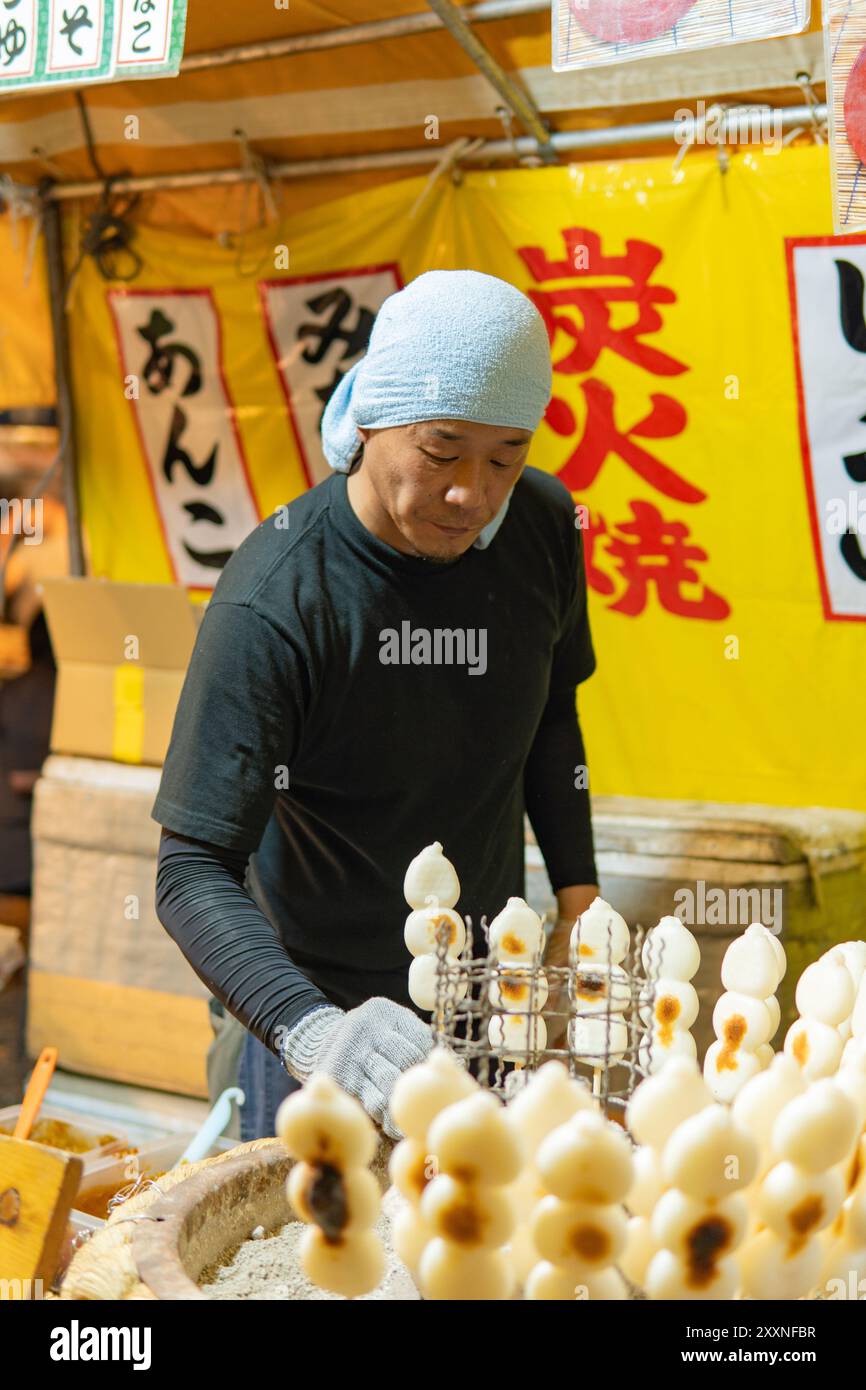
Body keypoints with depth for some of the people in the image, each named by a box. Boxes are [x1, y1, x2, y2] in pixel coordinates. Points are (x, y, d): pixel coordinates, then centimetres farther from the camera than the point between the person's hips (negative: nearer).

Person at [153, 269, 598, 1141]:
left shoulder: (542, 525, -9)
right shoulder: (272, 603, -26)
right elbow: (192, 872, -29)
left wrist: (576, 896, 5)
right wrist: (313, 1034, -43)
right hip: (322, 1006, -5)